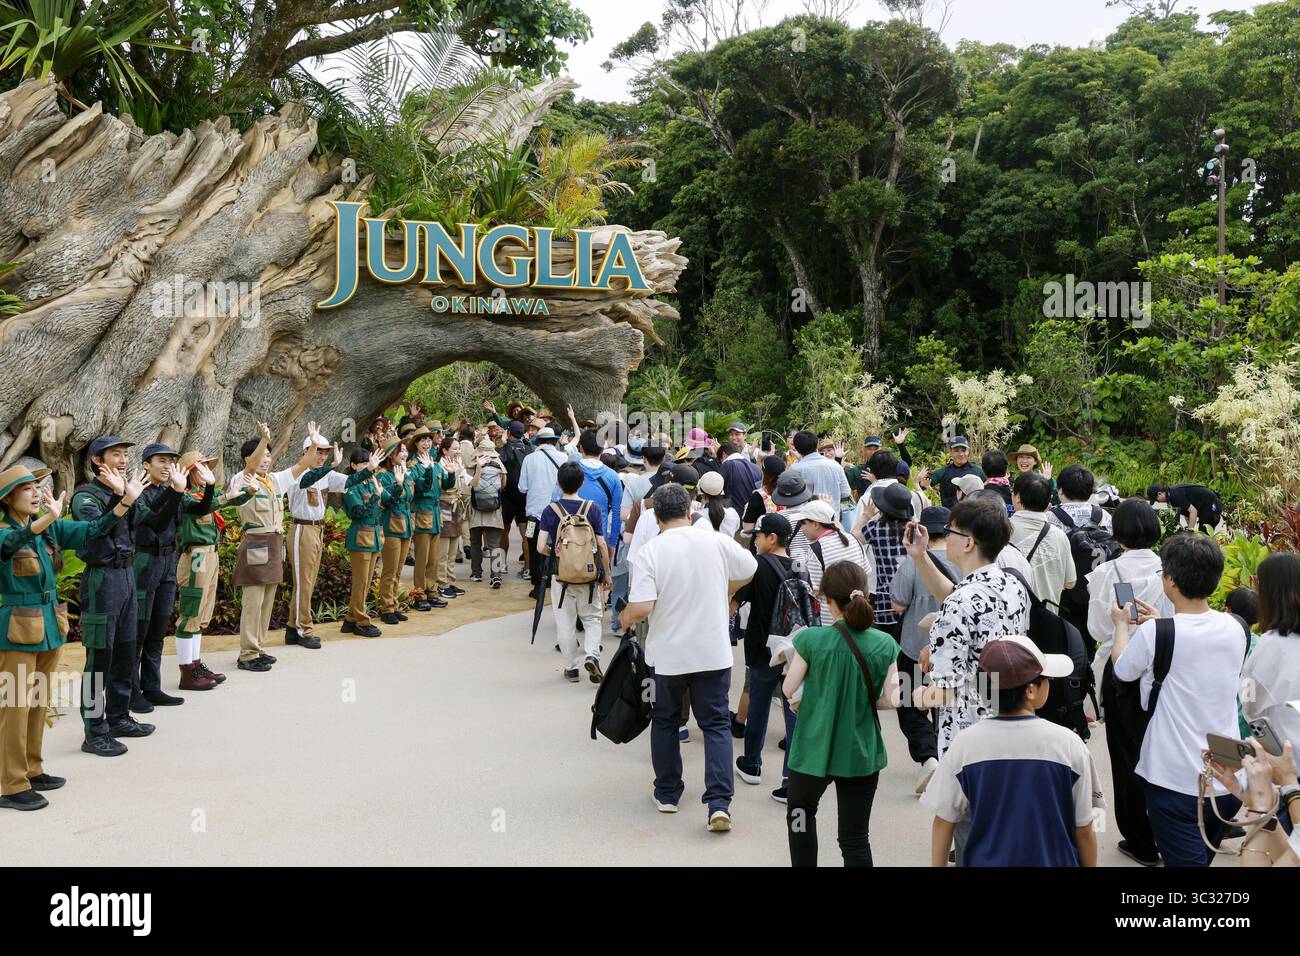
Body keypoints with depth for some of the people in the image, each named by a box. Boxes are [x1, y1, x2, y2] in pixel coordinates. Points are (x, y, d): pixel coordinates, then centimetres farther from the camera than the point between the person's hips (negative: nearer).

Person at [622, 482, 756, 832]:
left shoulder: (649, 553, -13)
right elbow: (749, 570, 11)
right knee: (715, 723, 8)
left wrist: (625, 619, 2)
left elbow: (641, 607, -20)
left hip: (668, 654, -1)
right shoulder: (716, 541, -5)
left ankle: (667, 793, 28)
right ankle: (719, 802, -2)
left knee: (665, 721, 19)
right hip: (714, 652, 1)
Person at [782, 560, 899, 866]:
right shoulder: (885, 644, -7)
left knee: (800, 815, 25)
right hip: (861, 753, 2)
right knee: (855, 839, 9)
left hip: (814, 749, -1)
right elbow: (889, 699, -4)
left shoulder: (811, 639, -14)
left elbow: (789, 689, -5)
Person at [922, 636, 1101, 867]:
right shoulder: (1068, 744, -14)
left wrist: (937, 864, 8)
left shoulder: (965, 744, -12)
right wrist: (1090, 865, 9)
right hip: (1052, 860, 0)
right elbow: (1084, 830, -6)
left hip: (987, 860, 1)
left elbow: (944, 821, -5)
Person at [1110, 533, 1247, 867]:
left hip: (1176, 782, -6)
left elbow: (1123, 670, 0)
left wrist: (1122, 625, 17)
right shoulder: (1235, 628, -4)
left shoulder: (1155, 633, -20)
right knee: (1204, 858, 24)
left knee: (1185, 860, 4)